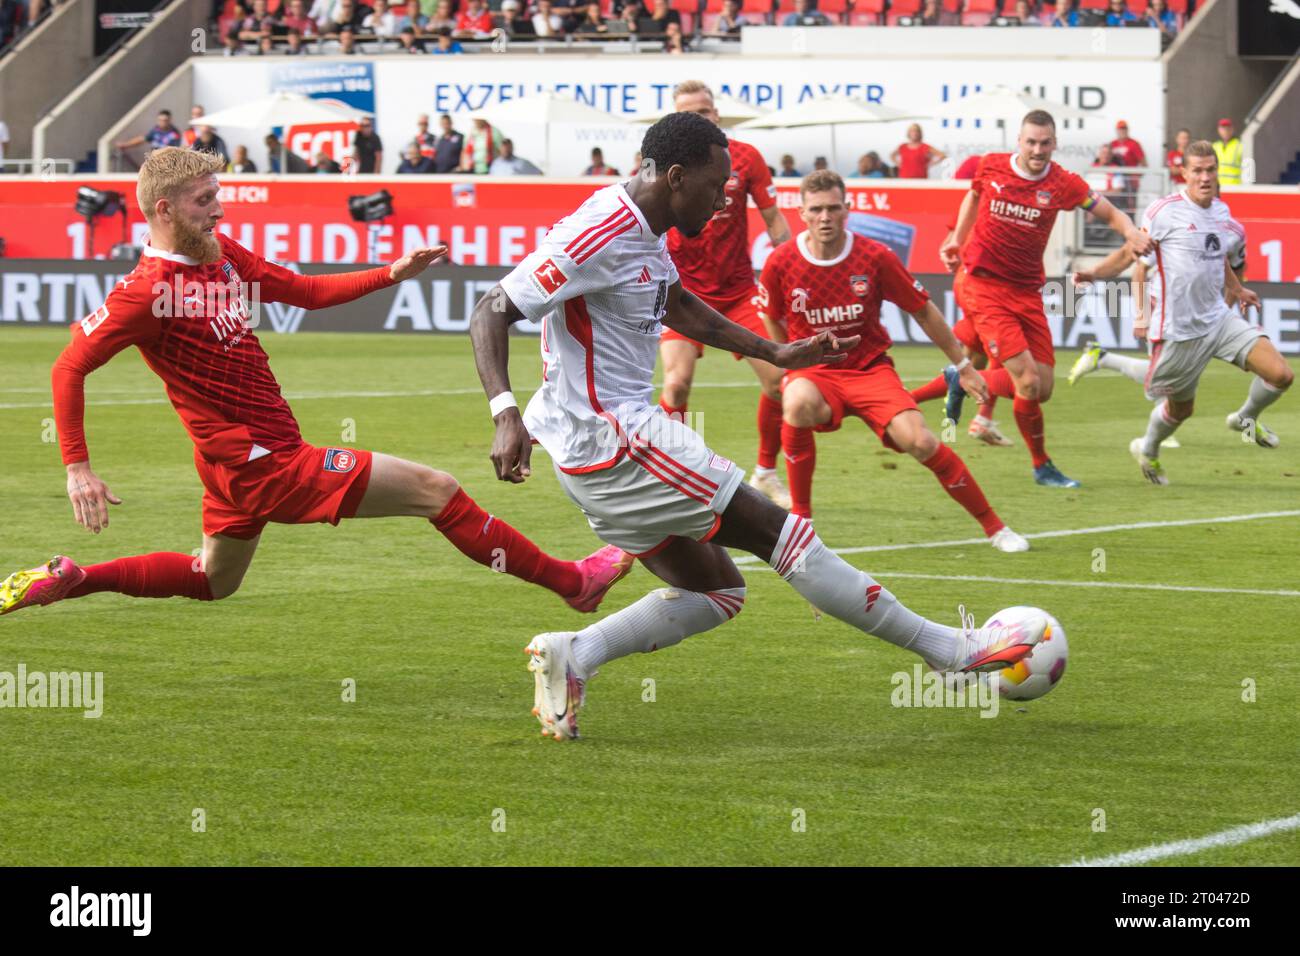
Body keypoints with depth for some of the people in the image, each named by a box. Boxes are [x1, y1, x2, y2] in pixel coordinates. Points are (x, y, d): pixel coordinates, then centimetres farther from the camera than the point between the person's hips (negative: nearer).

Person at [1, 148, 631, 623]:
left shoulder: (219, 253, 6)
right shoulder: (149, 291, -20)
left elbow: (306, 291, 16)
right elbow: (70, 368, -15)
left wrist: (393, 274, 6)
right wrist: (78, 467, -20)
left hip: (238, 465, 10)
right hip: (265, 464, -10)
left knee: (211, 581, 30)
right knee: (435, 490, -6)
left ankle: (67, 579, 27)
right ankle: (572, 581, 2)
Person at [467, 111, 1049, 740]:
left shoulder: (644, 228, 10)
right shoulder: (600, 237, -19)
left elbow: (674, 304, 30)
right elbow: (491, 314, -22)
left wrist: (774, 353, 28)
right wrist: (505, 415, -35)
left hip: (594, 446, 11)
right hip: (612, 438, -11)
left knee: (715, 592, 13)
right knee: (774, 531, -6)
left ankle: (572, 656, -1)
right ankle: (949, 649, -2)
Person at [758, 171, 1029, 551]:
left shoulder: (875, 257, -9)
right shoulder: (780, 263, -10)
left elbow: (922, 310, 3)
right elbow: (772, 320, 12)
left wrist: (962, 366, 8)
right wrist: (789, 364, 10)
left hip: (871, 369, 0)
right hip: (813, 371, 0)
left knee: (920, 441, -21)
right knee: (798, 403, -37)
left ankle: (994, 526, -3)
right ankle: (800, 517, -18)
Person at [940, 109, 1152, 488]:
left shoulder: (1063, 184, -6)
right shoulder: (990, 166, -5)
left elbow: (1111, 214, -1)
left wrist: (1131, 232, -22)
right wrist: (957, 241, 9)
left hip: (1027, 292, 4)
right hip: (985, 285, -3)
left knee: (1042, 389, 1)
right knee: (1028, 382, -14)